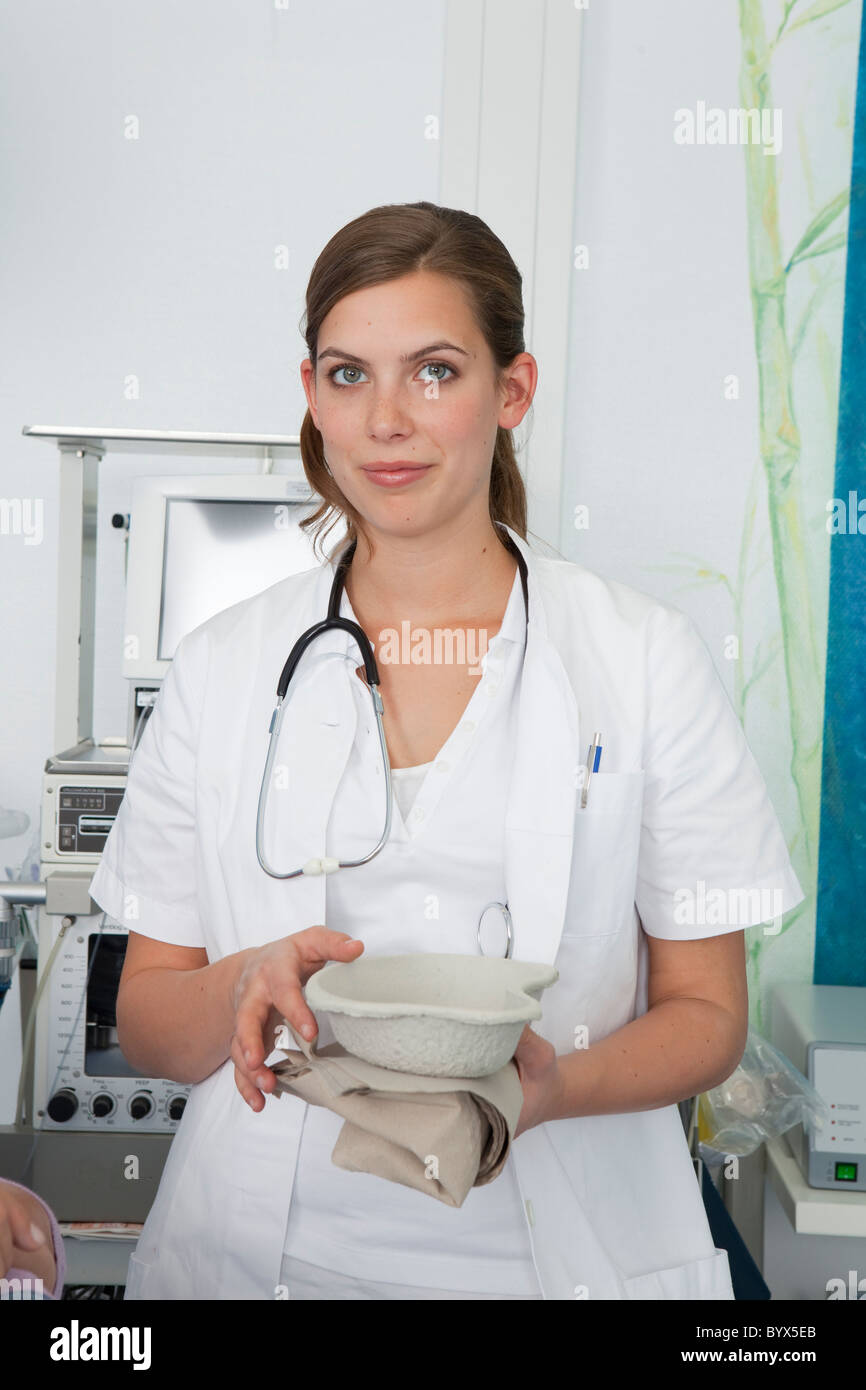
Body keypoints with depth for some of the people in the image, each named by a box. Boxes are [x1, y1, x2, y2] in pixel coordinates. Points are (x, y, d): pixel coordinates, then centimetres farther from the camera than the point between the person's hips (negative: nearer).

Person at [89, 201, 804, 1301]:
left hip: (551, 1243, -1)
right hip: (265, 1242, 2)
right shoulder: (223, 665, -1)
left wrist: (554, 1080, -20)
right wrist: (246, 986, -19)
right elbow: (144, 1025, 1)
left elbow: (706, 1014, -1)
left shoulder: (646, 659, -5)